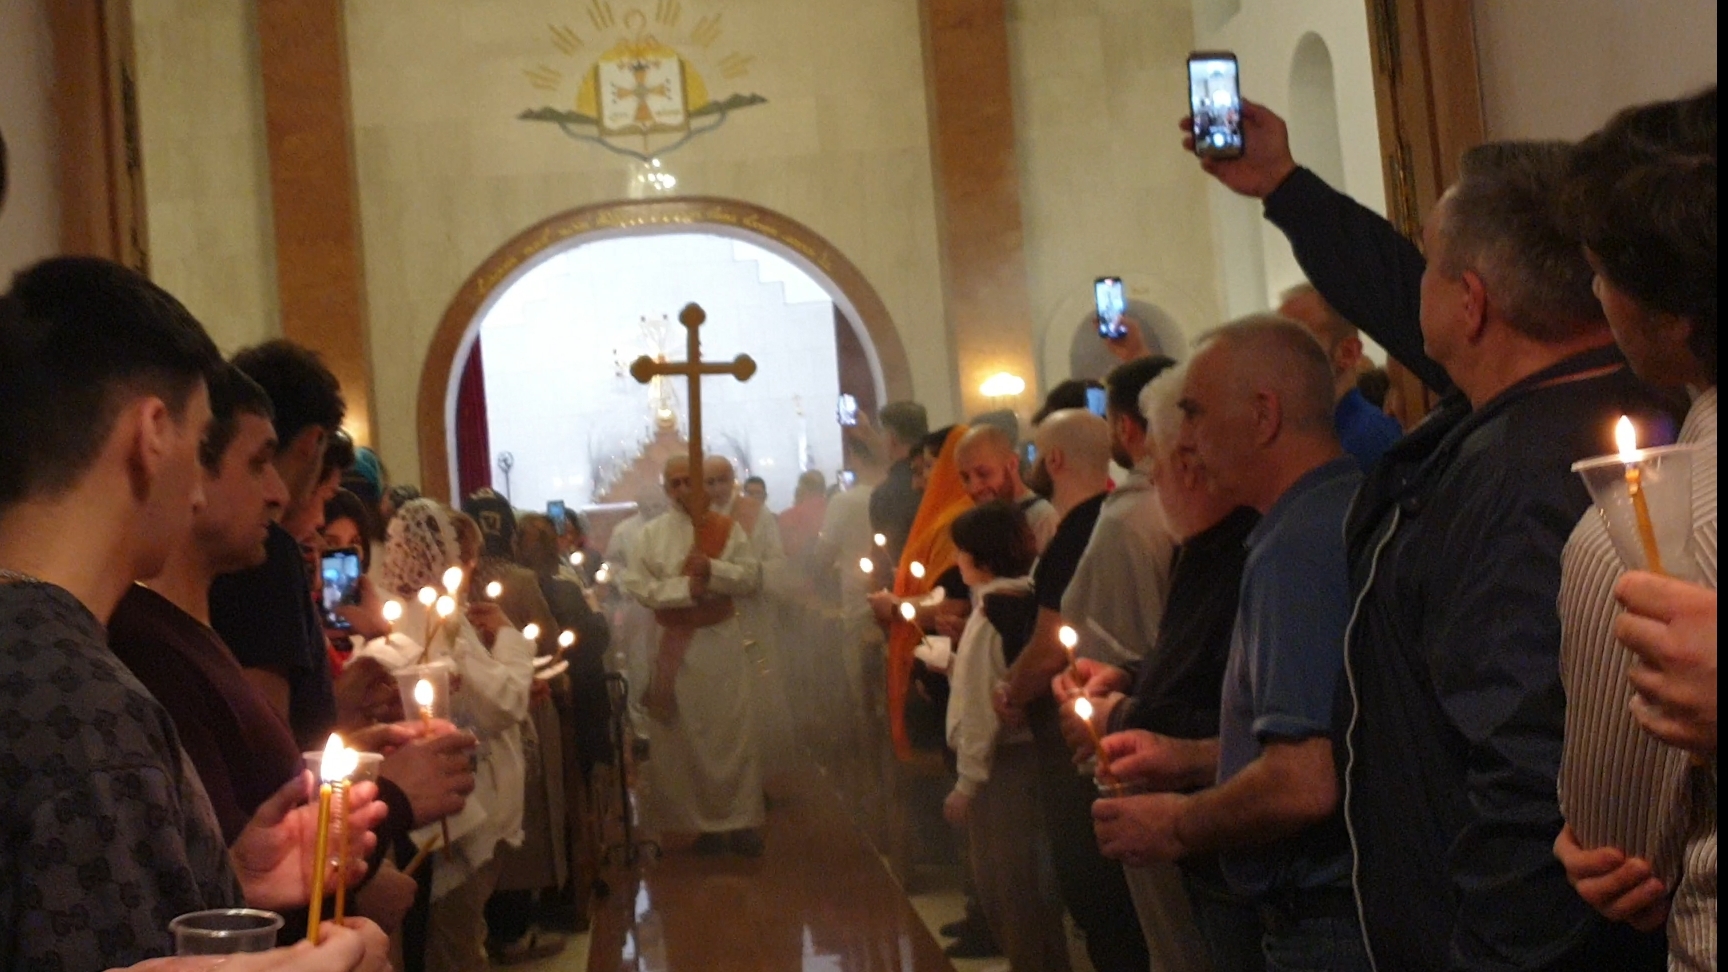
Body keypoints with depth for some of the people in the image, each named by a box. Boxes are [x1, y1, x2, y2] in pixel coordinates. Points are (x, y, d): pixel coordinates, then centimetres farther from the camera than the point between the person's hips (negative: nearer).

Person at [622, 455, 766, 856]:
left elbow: (752, 578, -3)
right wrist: (685, 587, -16)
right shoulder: (650, 534, 3)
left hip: (722, 641, 0)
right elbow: (637, 586, -7)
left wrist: (712, 571, -17)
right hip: (674, 646, 0)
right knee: (685, 736, 3)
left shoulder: (726, 529, 4)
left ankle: (743, 819, 5)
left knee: (734, 732, -1)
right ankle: (705, 821, 12)